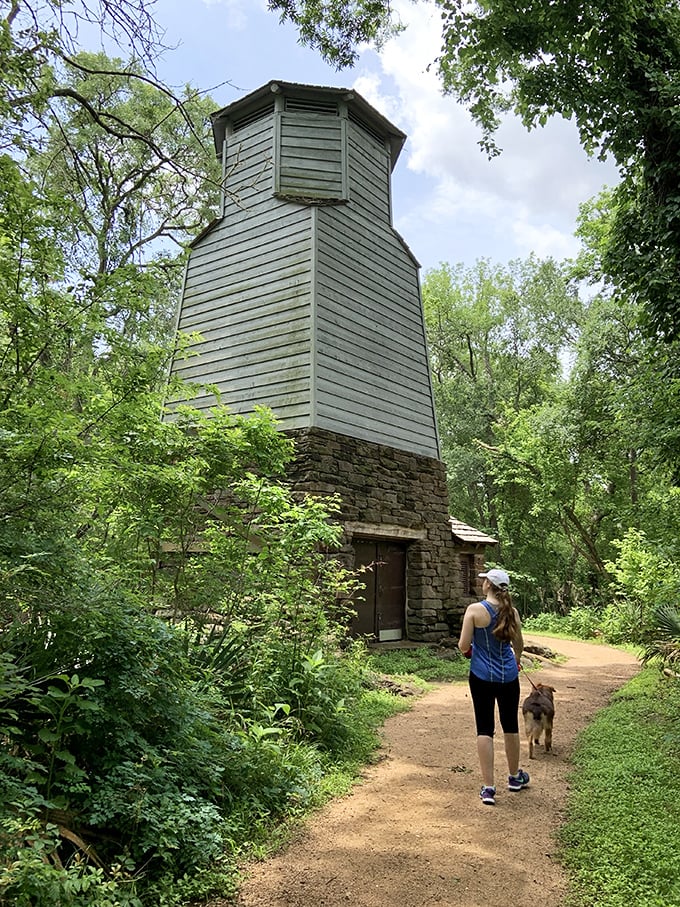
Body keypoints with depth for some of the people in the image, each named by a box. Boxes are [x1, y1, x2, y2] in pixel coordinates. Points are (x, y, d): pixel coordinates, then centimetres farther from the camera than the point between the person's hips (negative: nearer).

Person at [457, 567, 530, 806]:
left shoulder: (475, 610, -14)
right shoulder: (511, 612, -4)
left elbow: (463, 647, -14)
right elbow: (519, 645, 10)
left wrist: (469, 650, 10)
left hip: (482, 676, -3)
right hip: (508, 677, 3)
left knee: (485, 729, 4)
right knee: (510, 726, 19)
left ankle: (488, 787, 4)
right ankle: (514, 777, 37)